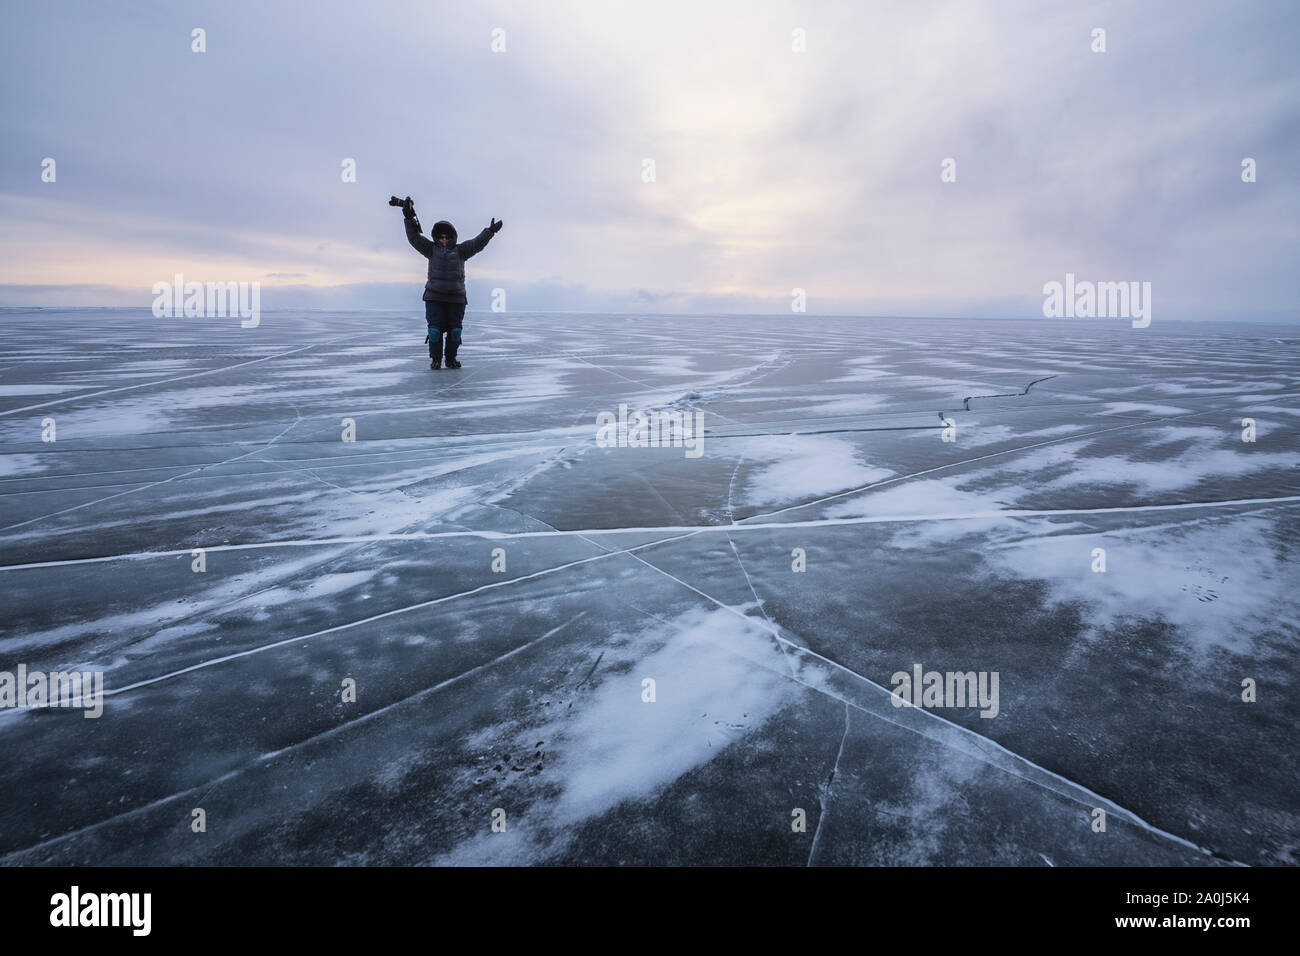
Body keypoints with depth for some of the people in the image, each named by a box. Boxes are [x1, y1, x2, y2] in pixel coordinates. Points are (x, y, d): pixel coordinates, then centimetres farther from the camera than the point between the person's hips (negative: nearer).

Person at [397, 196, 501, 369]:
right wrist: (409, 218, -8)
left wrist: (489, 232, -13)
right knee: (435, 329, -6)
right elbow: (414, 238, 3)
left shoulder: (460, 251, 10)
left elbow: (476, 244, -1)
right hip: (434, 298, -1)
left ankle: (451, 358, 17)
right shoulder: (432, 250, 11)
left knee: (455, 330, 1)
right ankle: (435, 358, 9)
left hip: (456, 298, 1)